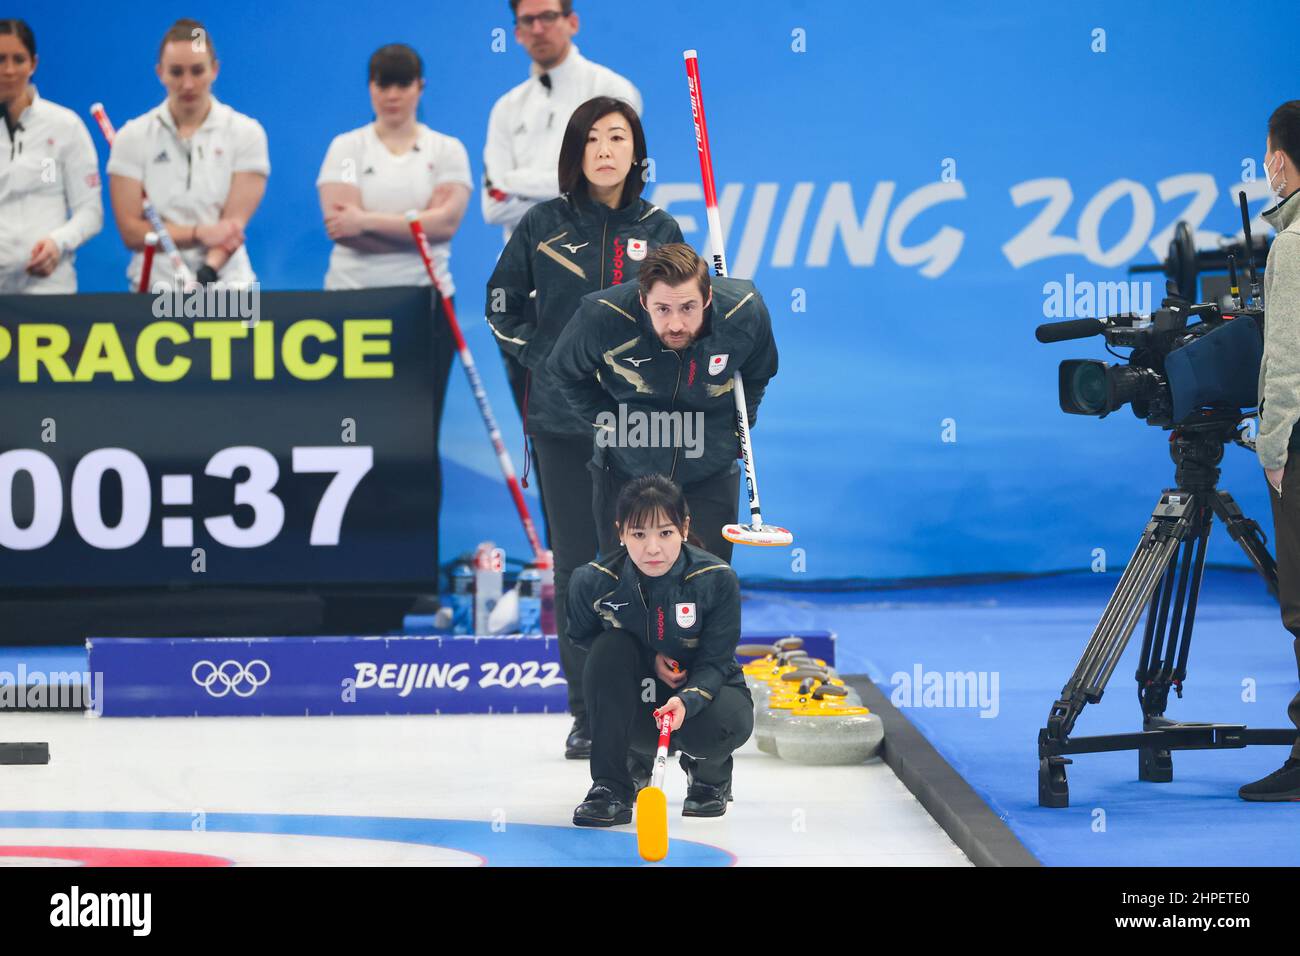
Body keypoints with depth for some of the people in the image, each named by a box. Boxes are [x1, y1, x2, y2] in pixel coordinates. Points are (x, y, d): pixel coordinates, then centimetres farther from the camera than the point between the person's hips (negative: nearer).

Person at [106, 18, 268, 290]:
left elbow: (234, 224, -4)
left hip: (225, 282, 0)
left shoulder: (247, 133, 5)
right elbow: (131, 231, 1)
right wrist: (201, 233, -8)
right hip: (155, 286, 0)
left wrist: (206, 275, -20)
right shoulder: (132, 138, 7)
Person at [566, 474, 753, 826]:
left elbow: (715, 661, -19)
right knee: (609, 649, -29)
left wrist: (686, 701, -41)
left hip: (702, 689, -1)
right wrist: (649, 658, -15)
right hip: (635, 706, 1)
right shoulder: (593, 582, -19)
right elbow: (582, 637, 1)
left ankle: (710, 773, 8)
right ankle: (611, 785, -18)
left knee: (726, 723, -35)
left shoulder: (717, 579, -22)